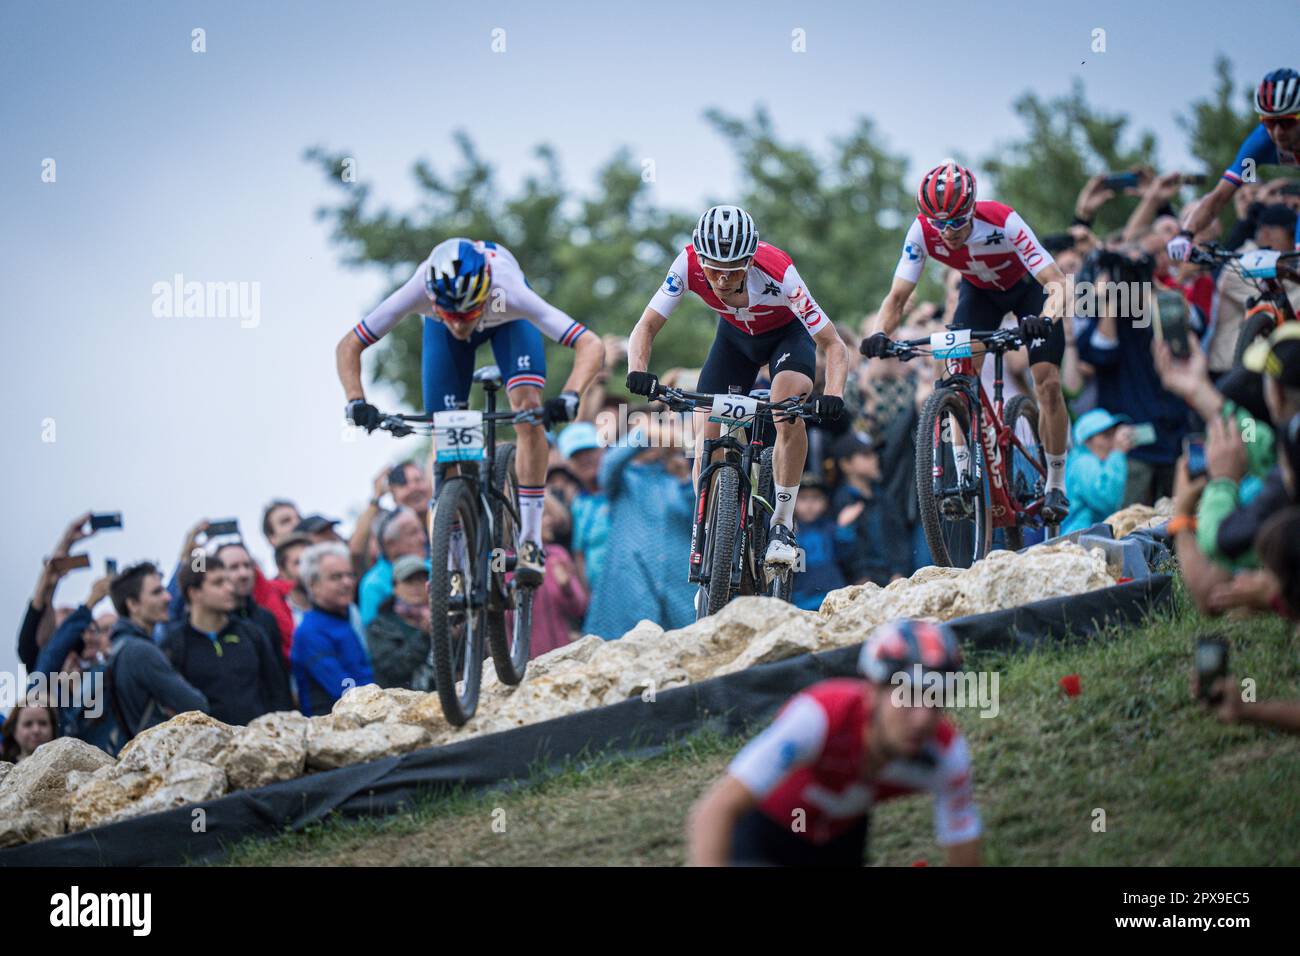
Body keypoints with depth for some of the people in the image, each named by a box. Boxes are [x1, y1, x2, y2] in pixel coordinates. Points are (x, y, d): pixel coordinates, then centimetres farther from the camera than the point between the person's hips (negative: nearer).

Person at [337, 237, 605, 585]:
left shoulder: (509, 293, -45)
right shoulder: (419, 291, -41)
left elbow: (591, 347, -45)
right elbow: (348, 347, -31)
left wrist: (569, 397, -61)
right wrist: (356, 402, -46)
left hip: (507, 320, -1)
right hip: (441, 332, 1)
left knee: (528, 406, -24)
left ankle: (531, 543, -16)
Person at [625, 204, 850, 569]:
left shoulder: (777, 272, -39)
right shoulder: (689, 264, -32)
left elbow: (833, 345, -33)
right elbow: (646, 326, -25)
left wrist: (833, 396, -51)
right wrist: (638, 374, -46)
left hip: (788, 333, -3)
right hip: (735, 336, 3)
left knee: (789, 412, -31)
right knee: (706, 442, -11)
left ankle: (782, 526, -17)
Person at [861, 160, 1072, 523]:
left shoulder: (1002, 222, -39)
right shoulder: (922, 231, -30)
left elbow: (1057, 282, -42)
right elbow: (897, 296, -26)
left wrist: (1046, 318, -63)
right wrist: (878, 334, -47)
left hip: (1028, 287, -3)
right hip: (979, 290, 3)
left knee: (1048, 384, -13)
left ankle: (1056, 485, 3)